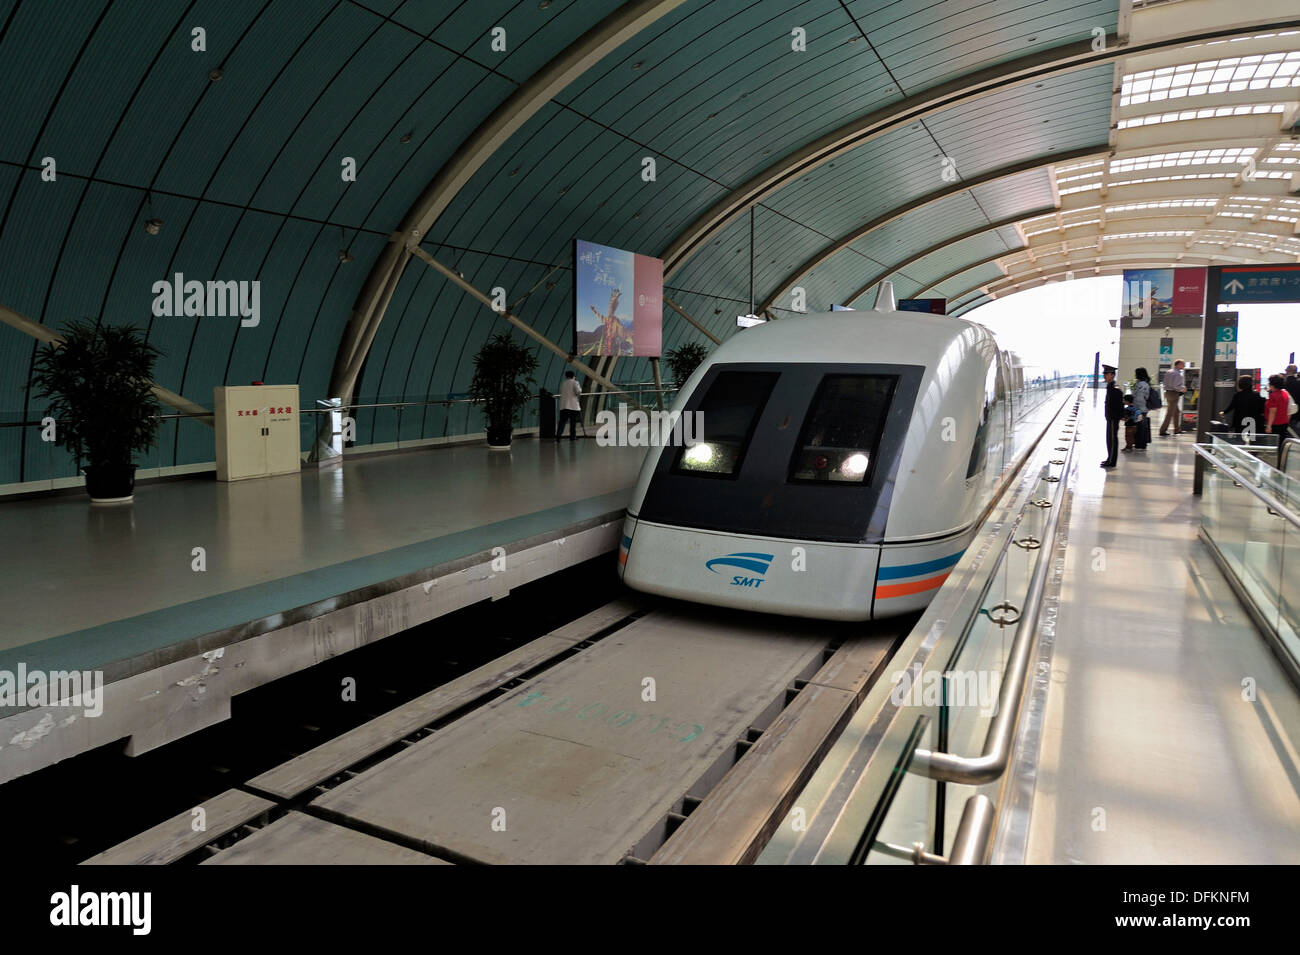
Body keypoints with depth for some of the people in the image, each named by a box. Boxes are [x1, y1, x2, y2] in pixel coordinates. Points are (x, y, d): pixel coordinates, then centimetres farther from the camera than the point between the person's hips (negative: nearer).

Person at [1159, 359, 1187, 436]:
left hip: (1167, 392, 9)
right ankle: (1163, 431, -4)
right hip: (1174, 394, -9)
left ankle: (1177, 430, 25)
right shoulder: (1177, 374, -15)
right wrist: (1183, 388, -7)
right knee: (1170, 414, -4)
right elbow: (1176, 385, -22)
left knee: (1177, 411, 19)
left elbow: (1164, 383, 14)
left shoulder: (1168, 372, 12)